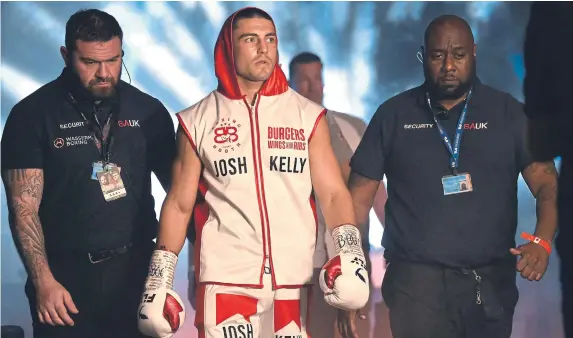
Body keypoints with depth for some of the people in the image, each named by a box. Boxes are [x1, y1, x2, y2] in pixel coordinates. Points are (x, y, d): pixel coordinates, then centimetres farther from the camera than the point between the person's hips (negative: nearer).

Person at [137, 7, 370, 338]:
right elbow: (179, 204, 9)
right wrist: (159, 278, 4)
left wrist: (349, 249, -11)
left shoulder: (308, 116, 7)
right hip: (225, 278, -1)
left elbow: (332, 193, 5)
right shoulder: (198, 121, 5)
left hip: (292, 277, 1)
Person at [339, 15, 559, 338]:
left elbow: (548, 184, -1)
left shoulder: (509, 113, 5)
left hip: (492, 283, 1)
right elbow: (359, 196, 7)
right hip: (417, 281, -1)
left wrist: (542, 240, -22)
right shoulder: (394, 115, 6)